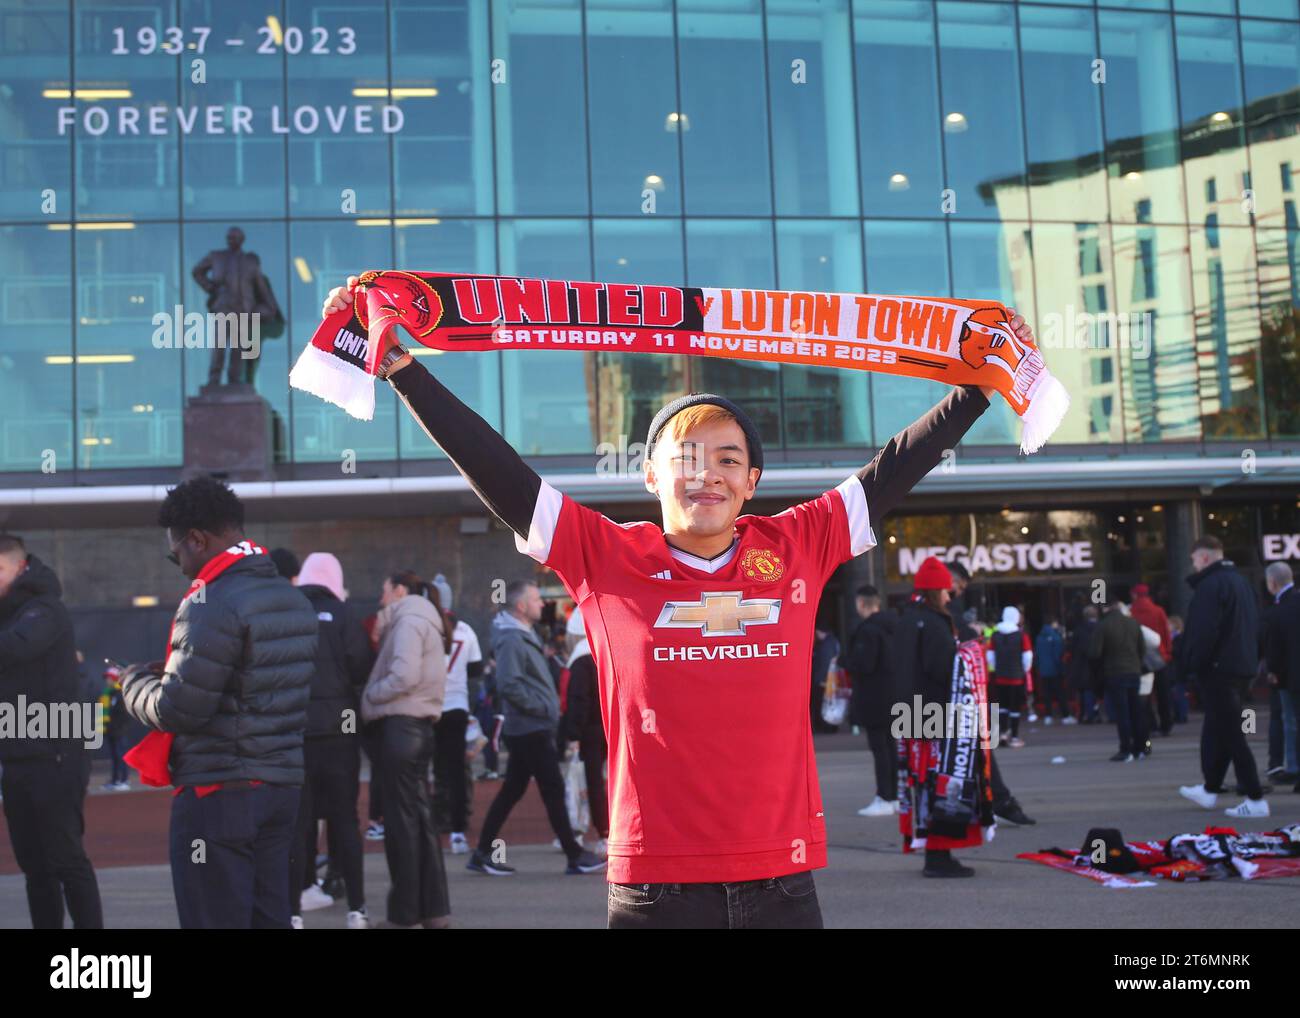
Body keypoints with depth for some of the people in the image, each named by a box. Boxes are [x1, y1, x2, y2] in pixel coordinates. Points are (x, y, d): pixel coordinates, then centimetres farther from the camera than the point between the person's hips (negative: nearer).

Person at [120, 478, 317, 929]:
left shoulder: (213, 604, -16)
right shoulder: (293, 598, 12)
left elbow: (176, 709, -17)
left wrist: (135, 681, 3)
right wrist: (171, 671, 16)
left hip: (219, 793, -9)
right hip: (283, 787, 9)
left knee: (215, 920, -2)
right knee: (271, 917, 13)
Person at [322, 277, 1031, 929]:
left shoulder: (797, 548, 4)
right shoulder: (606, 558, -2)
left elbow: (891, 471, 12)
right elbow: (493, 468, -3)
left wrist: (985, 381, 16)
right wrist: (397, 365, -5)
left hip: (782, 882, 2)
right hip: (654, 888, -2)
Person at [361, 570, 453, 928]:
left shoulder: (408, 620, -9)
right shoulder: (421, 621, 21)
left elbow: (404, 676, -21)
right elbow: (405, 671, 13)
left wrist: (369, 695, -7)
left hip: (401, 726, -9)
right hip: (418, 725, 9)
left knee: (402, 821, -4)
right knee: (420, 817, 11)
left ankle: (405, 915, 2)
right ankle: (434, 910, 14)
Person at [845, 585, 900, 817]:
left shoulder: (868, 629, -18)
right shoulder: (893, 625, 10)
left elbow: (863, 664, -22)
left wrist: (846, 661, -3)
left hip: (874, 699, -9)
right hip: (895, 696, 9)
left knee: (879, 748, -5)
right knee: (891, 746, 14)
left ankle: (885, 799, -3)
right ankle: (895, 796, 20)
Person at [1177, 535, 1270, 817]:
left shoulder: (1210, 585, -14)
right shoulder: (1241, 581, 16)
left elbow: (1203, 632, -22)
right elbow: (1255, 627, 20)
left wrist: (1191, 665, -13)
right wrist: (1253, 660, 21)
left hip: (1217, 668, -9)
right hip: (1243, 667, 9)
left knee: (1230, 733, -6)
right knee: (1218, 730, 18)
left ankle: (1256, 799, -7)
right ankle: (1210, 789, 28)